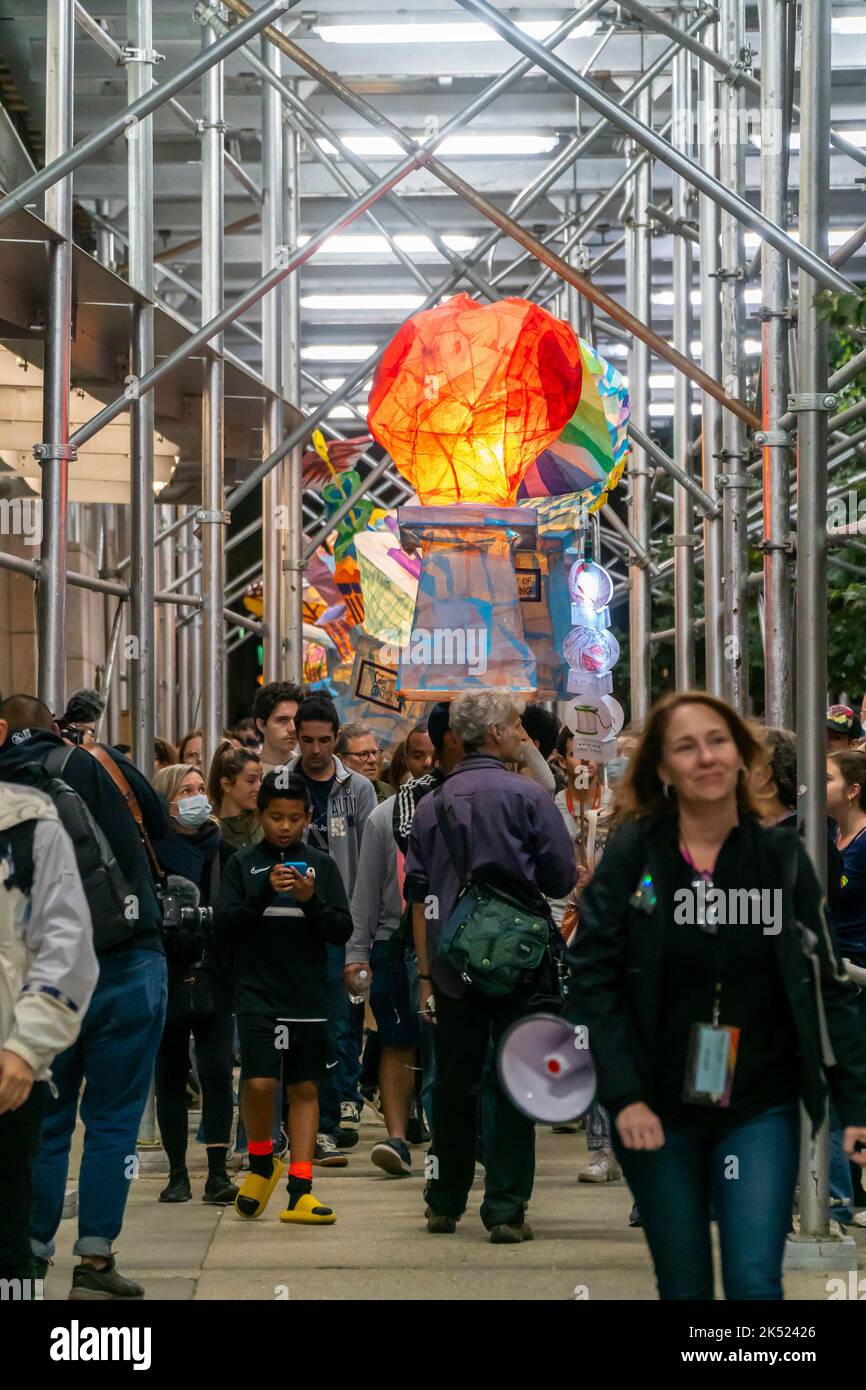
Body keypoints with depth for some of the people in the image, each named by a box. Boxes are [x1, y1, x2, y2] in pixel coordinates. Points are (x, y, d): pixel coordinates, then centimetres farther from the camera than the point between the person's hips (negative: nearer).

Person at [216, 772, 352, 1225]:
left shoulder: (322, 865, 7)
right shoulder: (242, 864, 5)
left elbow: (343, 931, 2)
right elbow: (226, 925, -4)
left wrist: (311, 900, -15)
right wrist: (265, 893, -17)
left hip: (308, 996, 2)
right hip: (256, 994, -2)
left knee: (304, 1088, 4)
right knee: (260, 1083, -14)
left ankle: (300, 1192, 9)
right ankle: (261, 1164, 12)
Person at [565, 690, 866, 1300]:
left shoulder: (782, 857, -1)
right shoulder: (631, 855, -5)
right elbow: (592, 980, -7)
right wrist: (622, 1095, -16)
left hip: (759, 1111, 0)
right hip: (659, 1113, 0)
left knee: (755, 1281, -10)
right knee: (683, 1285, 9)